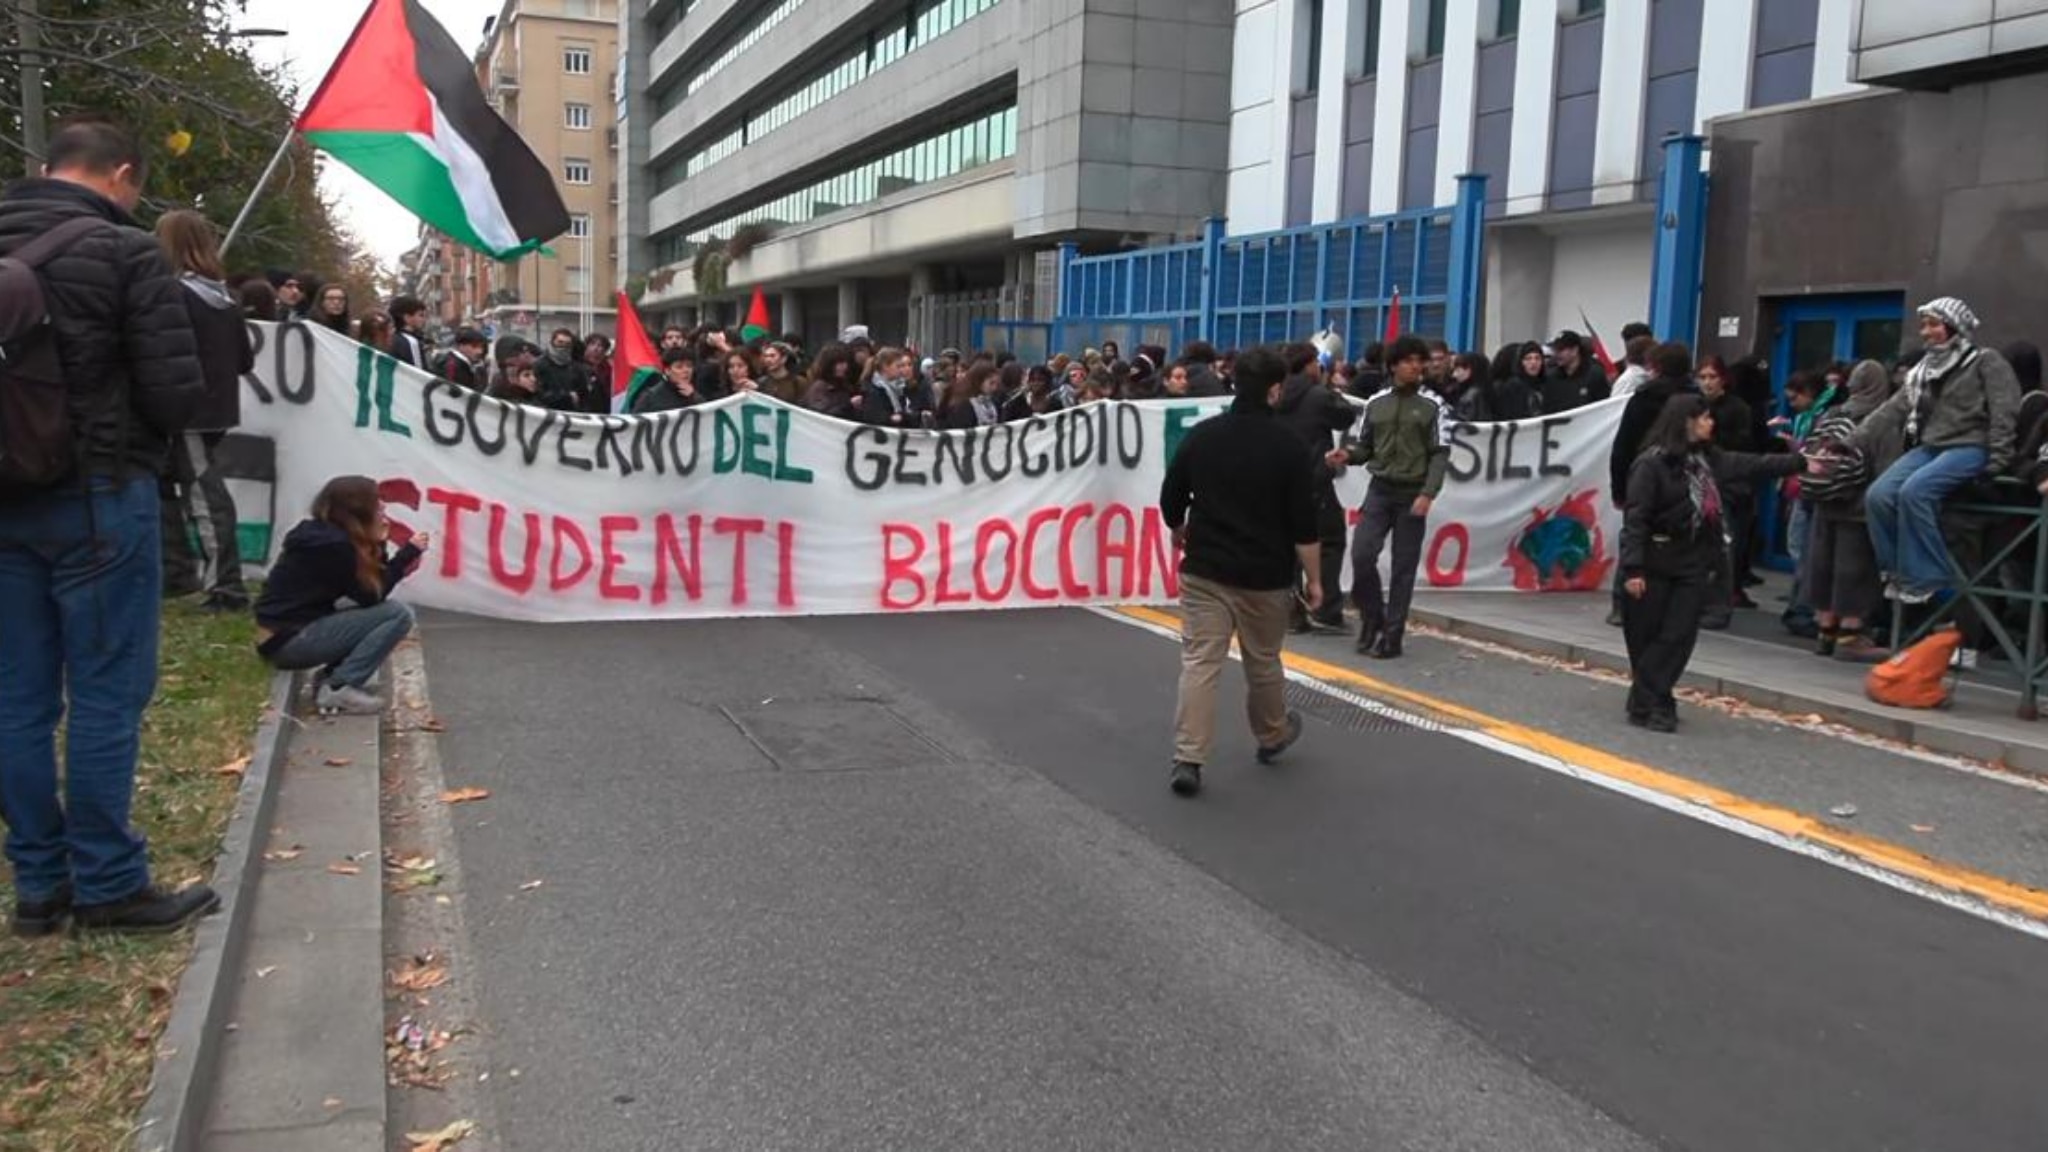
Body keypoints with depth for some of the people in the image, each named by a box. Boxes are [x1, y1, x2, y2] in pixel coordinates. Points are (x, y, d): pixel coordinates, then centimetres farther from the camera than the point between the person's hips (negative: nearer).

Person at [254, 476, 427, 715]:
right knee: (398, 614, -14)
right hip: (289, 640, -10)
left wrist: (378, 546, 4)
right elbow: (370, 597, -10)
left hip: (283, 636, 10)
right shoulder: (333, 544, -18)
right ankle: (339, 688, -14)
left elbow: (371, 588, 13)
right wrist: (409, 552, -8)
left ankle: (332, 676, 7)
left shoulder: (323, 535, 10)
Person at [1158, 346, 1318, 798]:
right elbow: (1303, 524, -10)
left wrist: (1181, 533, 27)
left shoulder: (1201, 435, 0)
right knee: (1263, 662, 17)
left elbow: (1170, 501, 7)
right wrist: (1314, 578, 0)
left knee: (1199, 663, -2)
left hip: (1205, 571, 2)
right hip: (1265, 575, -1)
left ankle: (1187, 760, -9)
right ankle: (1272, 737, 39)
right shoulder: (1285, 445, -9)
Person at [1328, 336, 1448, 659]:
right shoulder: (1375, 404, 9)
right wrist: (1346, 454, -10)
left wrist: (1428, 494, -16)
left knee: (1403, 567, 0)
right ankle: (1372, 617, 10)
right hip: (1380, 489, 2)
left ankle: (1392, 636, 6)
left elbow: (1440, 454, -4)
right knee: (1361, 554, -12)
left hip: (1412, 493, -2)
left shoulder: (1432, 406, 1)